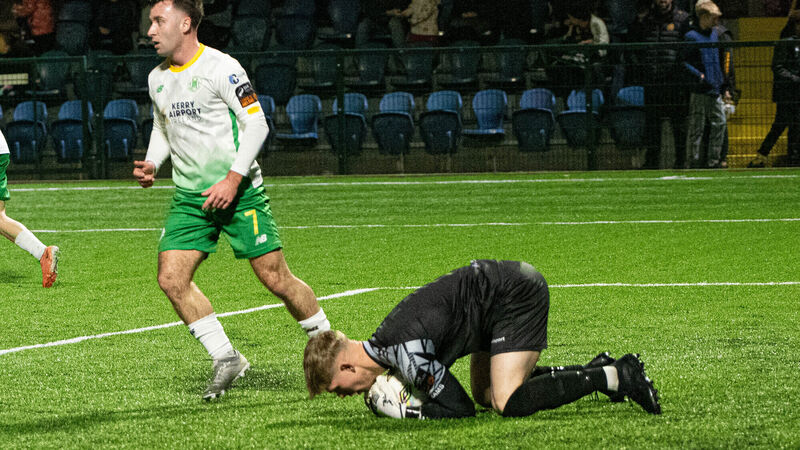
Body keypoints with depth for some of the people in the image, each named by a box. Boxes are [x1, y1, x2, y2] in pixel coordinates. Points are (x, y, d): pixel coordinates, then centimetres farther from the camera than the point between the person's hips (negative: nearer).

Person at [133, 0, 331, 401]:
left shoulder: (221, 68, -11)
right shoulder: (157, 79, 10)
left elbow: (256, 123, -12)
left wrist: (234, 179, -19)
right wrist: (152, 164, 5)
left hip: (240, 192, -6)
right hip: (189, 197, 6)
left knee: (276, 278, -5)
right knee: (171, 278, -10)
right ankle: (225, 359, 1)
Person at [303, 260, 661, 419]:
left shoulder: (406, 351, -25)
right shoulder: (383, 343, 4)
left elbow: (458, 408, -18)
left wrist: (398, 410, -12)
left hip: (517, 295, -10)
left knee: (507, 402, -19)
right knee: (486, 394, 17)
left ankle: (617, 377, -12)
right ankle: (596, 371, 21)